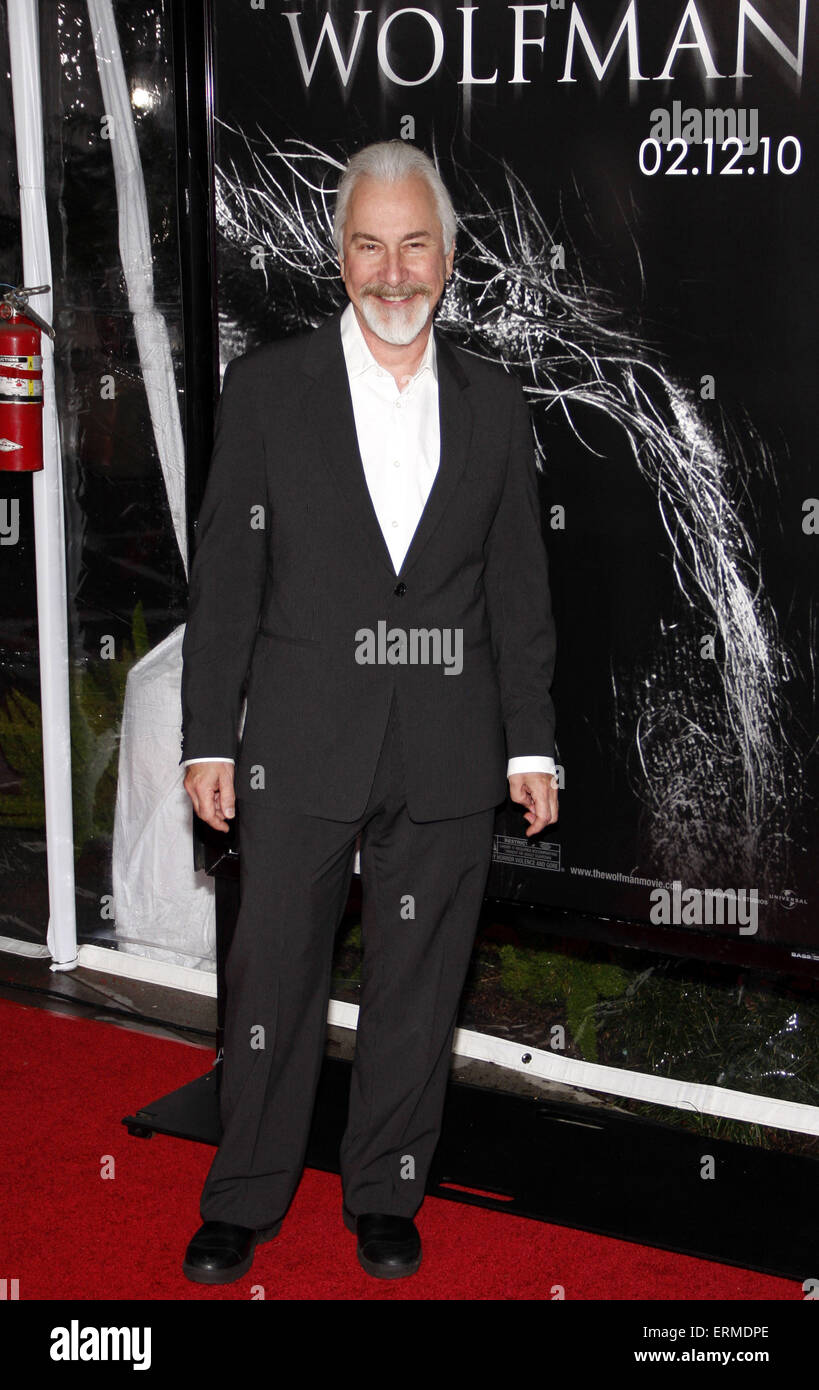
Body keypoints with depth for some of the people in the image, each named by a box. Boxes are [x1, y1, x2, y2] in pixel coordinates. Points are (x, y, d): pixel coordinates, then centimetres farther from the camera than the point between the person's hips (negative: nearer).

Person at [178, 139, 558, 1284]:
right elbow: (225, 577, -1)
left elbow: (519, 589, 8)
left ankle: (387, 1196, 29)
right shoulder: (267, 387, 0)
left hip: (449, 755, 2)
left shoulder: (493, 404, 6)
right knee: (272, 978, 7)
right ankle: (246, 1200, 26)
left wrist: (532, 745, 5)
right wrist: (208, 739, -4)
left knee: (418, 987, 11)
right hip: (301, 749, -1)